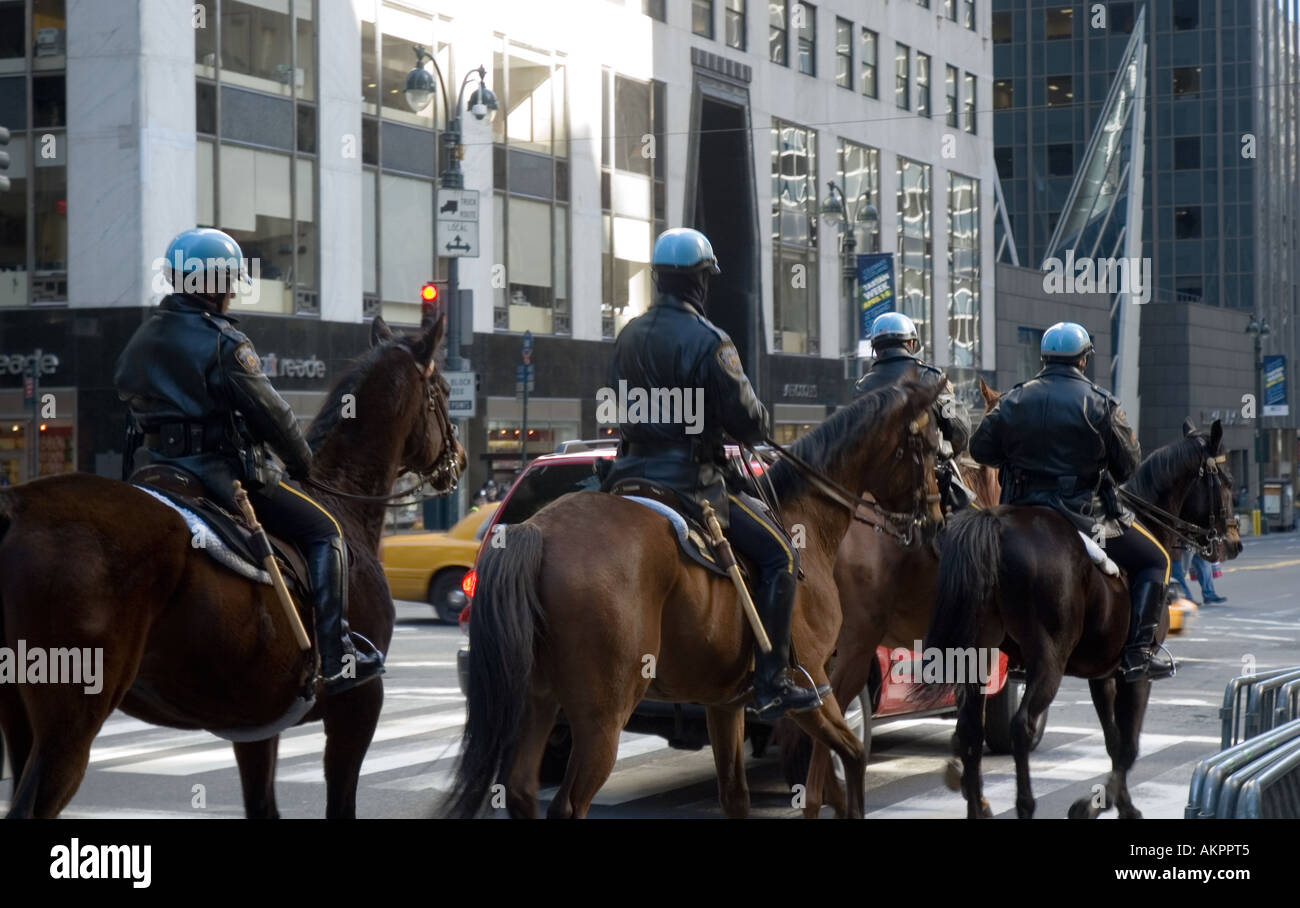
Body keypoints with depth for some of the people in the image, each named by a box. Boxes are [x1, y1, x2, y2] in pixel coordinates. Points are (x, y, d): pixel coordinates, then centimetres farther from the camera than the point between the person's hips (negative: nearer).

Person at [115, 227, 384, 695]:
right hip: (223, 470, -8)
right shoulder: (224, 344, -15)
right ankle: (337, 659, -4)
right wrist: (302, 460, 6)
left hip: (153, 464, 8)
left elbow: (130, 399, 18)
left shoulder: (141, 341, 11)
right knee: (323, 532, 3)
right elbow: (269, 413, -11)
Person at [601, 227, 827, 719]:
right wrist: (759, 428, 8)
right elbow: (746, 420, -14)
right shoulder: (707, 341, -14)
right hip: (690, 479, -7)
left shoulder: (629, 336, 9)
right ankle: (771, 684, -6)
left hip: (632, 471, 7)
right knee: (778, 554, 1)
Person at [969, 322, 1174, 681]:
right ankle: (1138, 653, -2)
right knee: (1154, 560, 11)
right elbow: (1129, 463, -3)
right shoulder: (1099, 404, -8)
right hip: (1086, 513, -4)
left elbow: (980, 448, 8)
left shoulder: (1013, 400, 3)